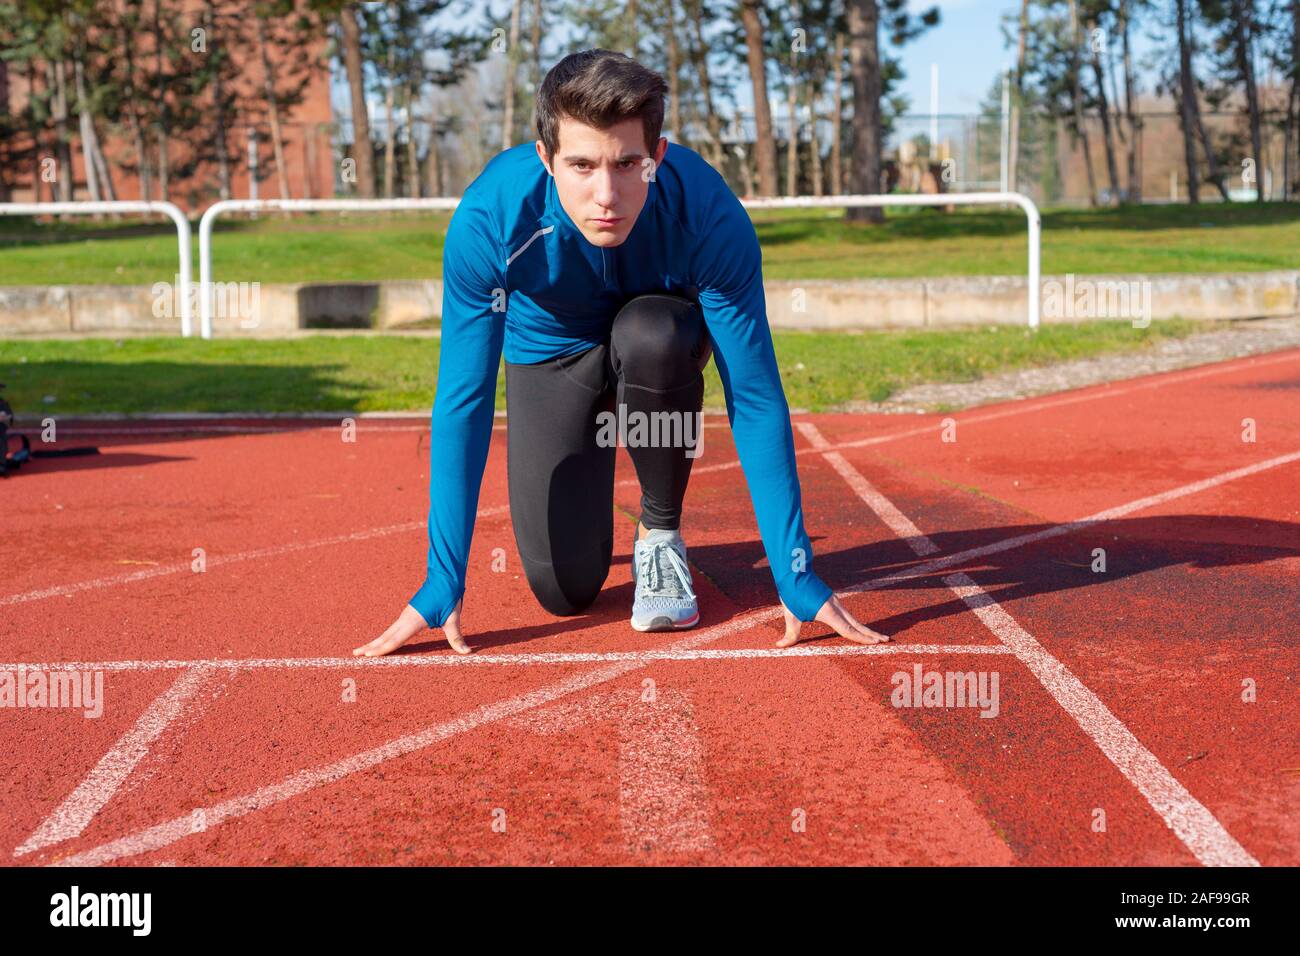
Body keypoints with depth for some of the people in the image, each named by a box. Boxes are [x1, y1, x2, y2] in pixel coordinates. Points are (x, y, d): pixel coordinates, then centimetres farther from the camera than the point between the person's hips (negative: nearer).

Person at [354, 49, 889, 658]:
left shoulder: (709, 215, -35)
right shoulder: (487, 220, -34)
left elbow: (755, 399, -32)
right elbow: (462, 404, -29)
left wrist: (796, 576, -34)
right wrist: (442, 585, -31)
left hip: (660, 337, 0)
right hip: (550, 350, 1)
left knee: (653, 334, -38)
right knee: (564, 587, -11)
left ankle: (661, 532, -12)